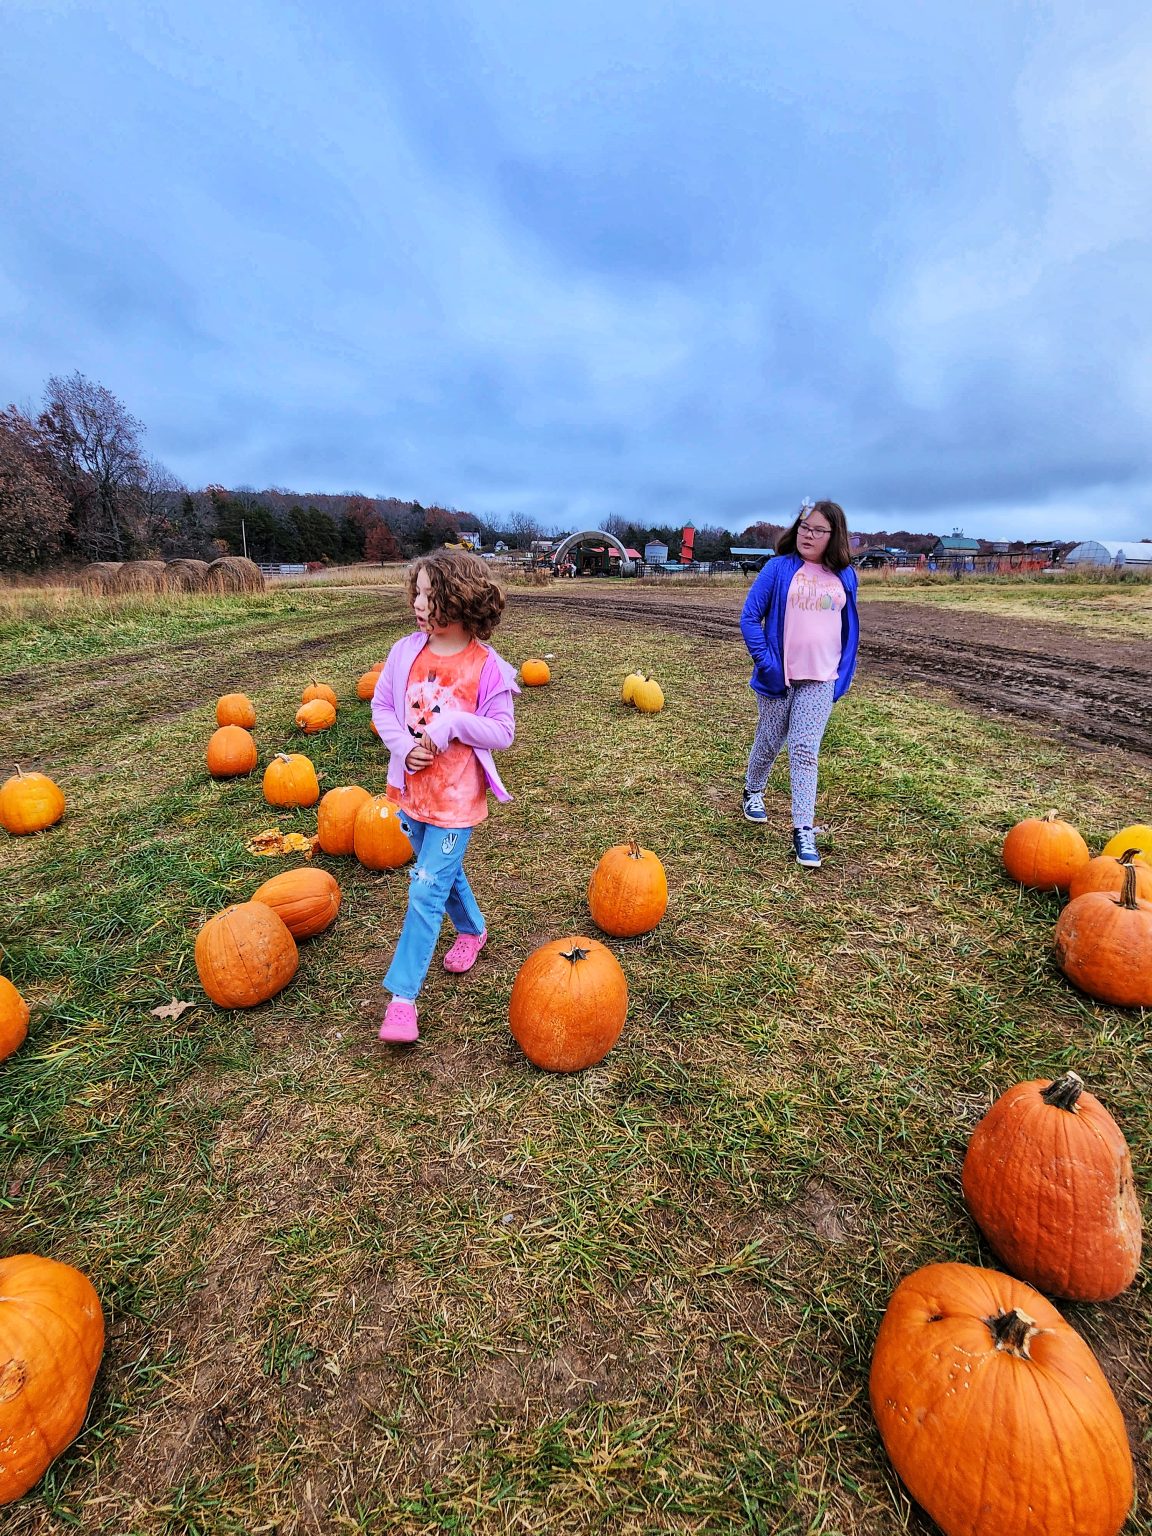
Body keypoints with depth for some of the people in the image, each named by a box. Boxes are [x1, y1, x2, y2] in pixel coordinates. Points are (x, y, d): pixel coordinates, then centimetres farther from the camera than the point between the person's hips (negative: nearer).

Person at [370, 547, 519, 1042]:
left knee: (426, 891, -4)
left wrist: (452, 722, -25)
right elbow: (381, 705, 4)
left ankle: (402, 994, 10)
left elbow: (503, 733, -12)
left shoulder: (487, 667, -16)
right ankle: (472, 930, 51)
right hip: (410, 789, 6)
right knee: (443, 874, 24)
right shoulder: (406, 651, -4)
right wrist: (402, 745, -13)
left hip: (456, 797, -5)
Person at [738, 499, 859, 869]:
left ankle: (803, 831, -2)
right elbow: (750, 617, -5)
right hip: (779, 677, -1)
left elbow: (850, 628, 15)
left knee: (805, 751, -4)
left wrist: (844, 674, 8)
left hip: (820, 680, 2)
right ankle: (753, 792, 40)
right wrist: (765, 663, -13)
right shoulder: (779, 568, -4)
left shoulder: (844, 576, 6)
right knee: (769, 743, 12)